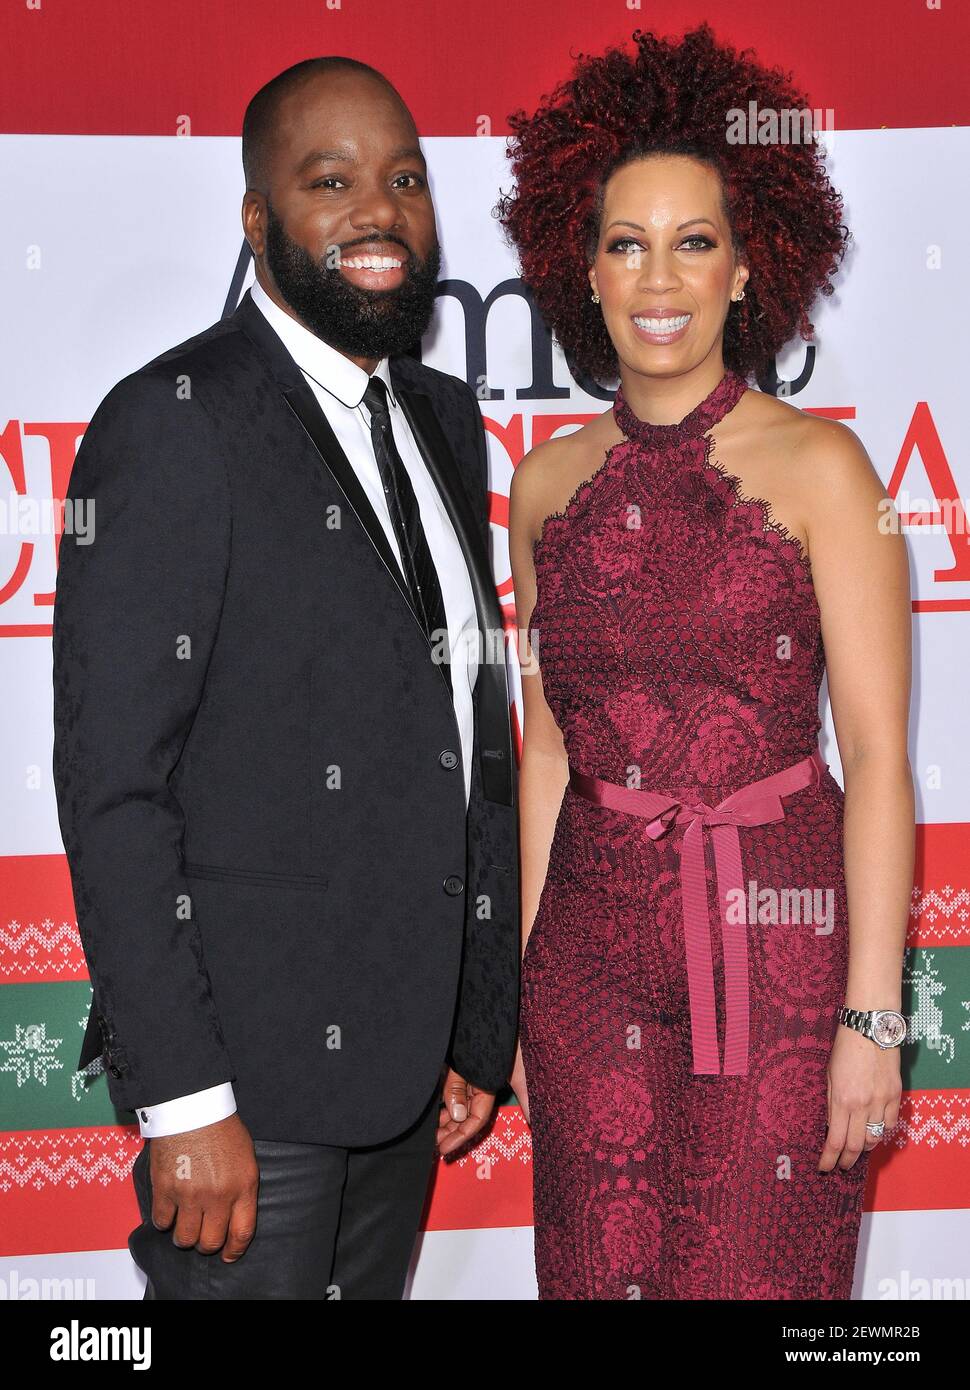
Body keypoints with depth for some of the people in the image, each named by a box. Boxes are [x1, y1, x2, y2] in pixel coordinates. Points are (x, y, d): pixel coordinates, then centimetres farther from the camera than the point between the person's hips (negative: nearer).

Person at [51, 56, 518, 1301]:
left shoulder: (443, 418, 11)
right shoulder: (174, 424, -13)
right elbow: (111, 786, -16)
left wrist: (478, 1024, 12)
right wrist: (182, 1098, -19)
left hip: (407, 1055, 7)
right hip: (250, 1064, -7)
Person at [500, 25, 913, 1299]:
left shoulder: (816, 465, -6)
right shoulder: (549, 483, 6)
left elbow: (878, 753, -9)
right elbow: (546, 746, 11)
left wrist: (871, 1015, -13)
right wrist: (513, 978, 8)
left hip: (778, 932, -4)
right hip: (593, 943, 4)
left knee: (759, 1273, 4)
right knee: (598, 1268, 12)